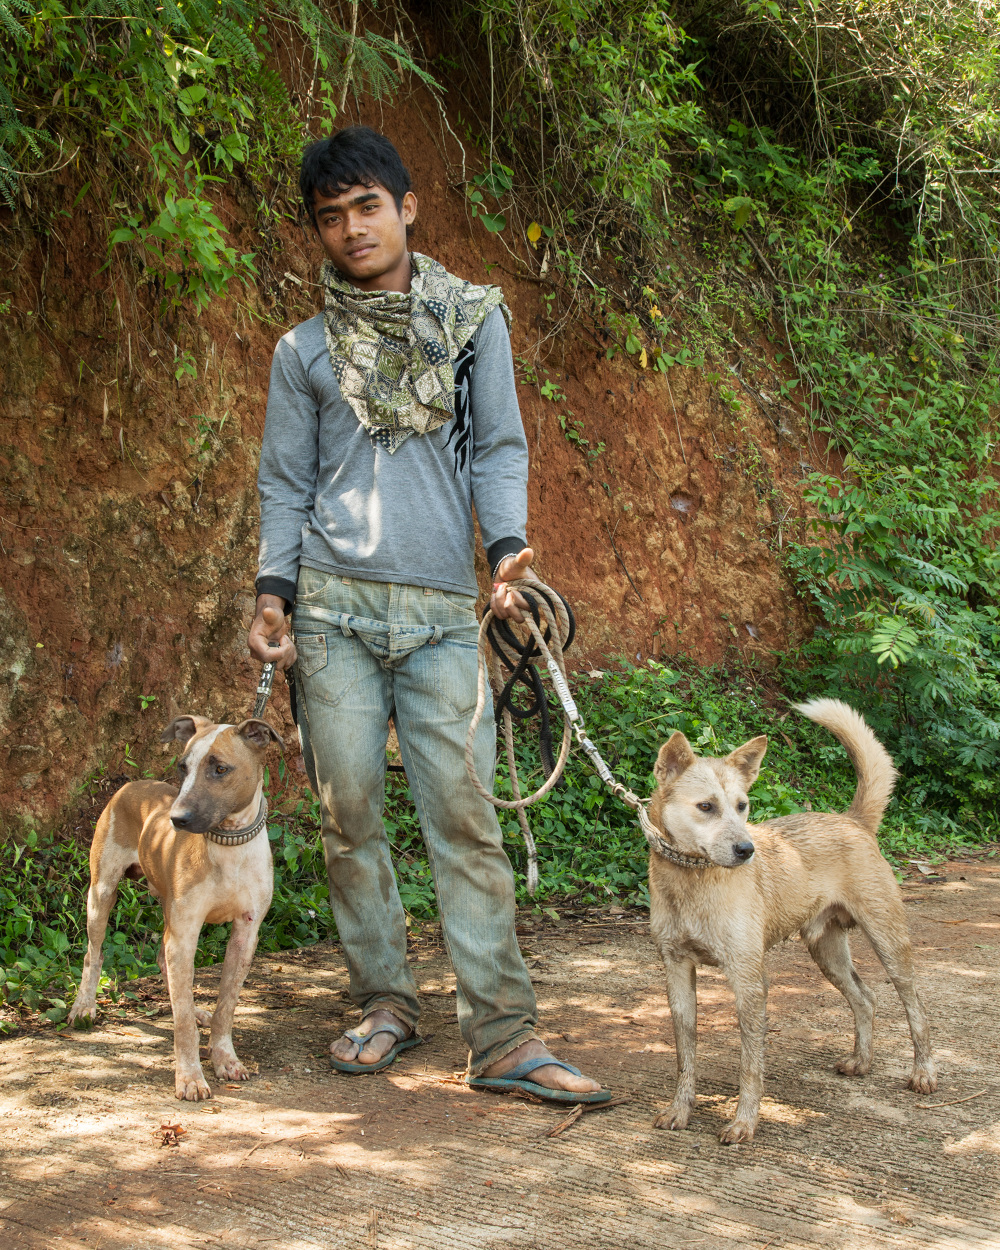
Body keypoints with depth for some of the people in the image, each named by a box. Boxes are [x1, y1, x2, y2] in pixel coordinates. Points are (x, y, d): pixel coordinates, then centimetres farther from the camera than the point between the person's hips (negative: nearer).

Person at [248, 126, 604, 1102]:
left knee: (465, 819, -6)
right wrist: (273, 592, 1)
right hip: (334, 610, 1)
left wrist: (505, 544, -9)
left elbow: (499, 447, 8)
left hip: (442, 614, -1)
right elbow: (285, 481, 14)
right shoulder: (305, 350, 12)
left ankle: (502, 1037, -4)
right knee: (350, 815, 2)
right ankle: (383, 1002, 16)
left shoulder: (472, 320, 11)